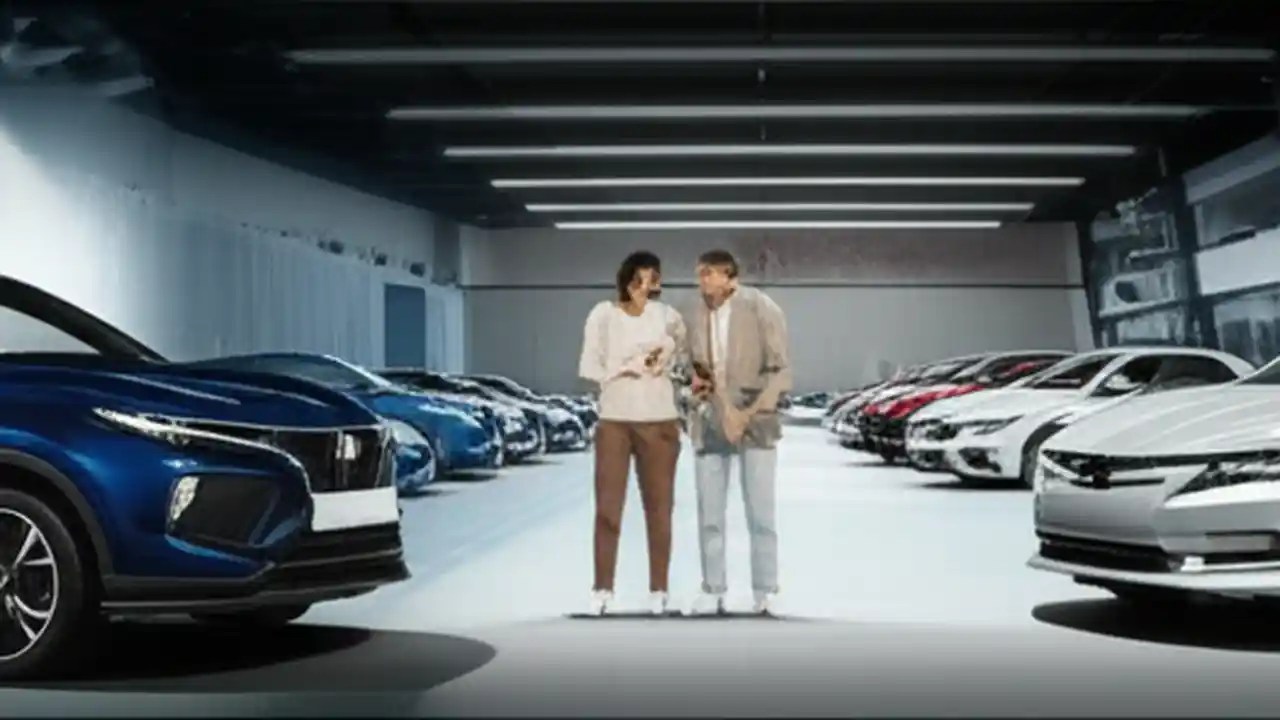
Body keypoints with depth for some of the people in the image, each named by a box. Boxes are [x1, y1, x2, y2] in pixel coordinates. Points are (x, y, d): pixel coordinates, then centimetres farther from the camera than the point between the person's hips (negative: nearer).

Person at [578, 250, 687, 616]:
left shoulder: (666, 315, 4)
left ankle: (659, 589, 12)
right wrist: (629, 368, -12)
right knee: (607, 507, 0)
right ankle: (603, 588, 9)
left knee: (658, 508, 5)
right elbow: (589, 367, -2)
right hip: (614, 421, -1)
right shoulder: (603, 314, -2)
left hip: (659, 422, 1)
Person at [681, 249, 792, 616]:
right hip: (709, 423, 4)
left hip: (754, 421, -3)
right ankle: (713, 591, 16)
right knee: (709, 512, 6)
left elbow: (780, 370, -10)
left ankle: (766, 593, 11)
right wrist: (693, 381, -7)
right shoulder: (693, 315, 1)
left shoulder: (762, 310, -11)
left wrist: (749, 414, -18)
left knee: (760, 512, 0)